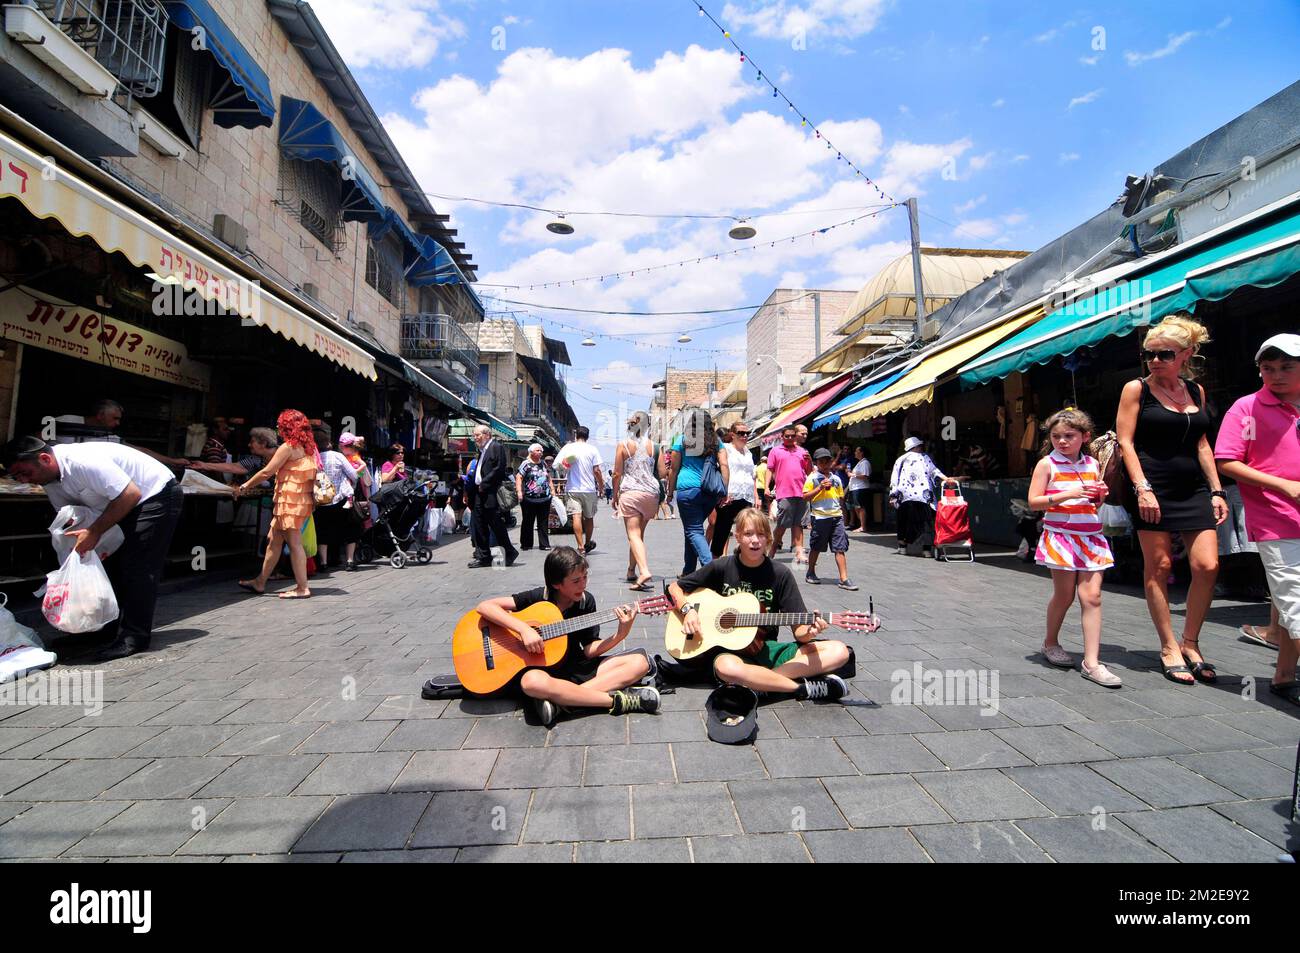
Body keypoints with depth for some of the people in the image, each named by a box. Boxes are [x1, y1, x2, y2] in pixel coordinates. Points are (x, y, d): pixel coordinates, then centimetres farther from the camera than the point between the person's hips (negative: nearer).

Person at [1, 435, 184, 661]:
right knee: (111, 564, 10)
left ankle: (135, 636, -9)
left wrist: (95, 531, -26)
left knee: (137, 567, -14)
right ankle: (110, 630, 21)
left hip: (158, 494, -10)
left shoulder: (84, 461, -29)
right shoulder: (51, 480, 0)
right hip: (127, 505, 10)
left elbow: (131, 494, -30)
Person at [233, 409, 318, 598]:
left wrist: (245, 486, 2)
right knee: (273, 539, 16)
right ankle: (260, 582, 25)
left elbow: (266, 472, -10)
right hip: (302, 500, 9)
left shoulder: (288, 447, -11)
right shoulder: (307, 448, 13)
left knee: (294, 543, -6)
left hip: (290, 501, -9)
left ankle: (302, 588, -4)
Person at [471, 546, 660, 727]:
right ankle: (619, 700, -30)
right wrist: (524, 628, -31)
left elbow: (589, 650, -2)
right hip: (542, 669, -4)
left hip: (577, 667, 4)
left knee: (639, 662, -13)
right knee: (533, 682, -41)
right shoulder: (538, 598, -12)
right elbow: (485, 606, -20)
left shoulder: (586, 600, -2)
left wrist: (621, 634, -18)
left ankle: (561, 702, -27)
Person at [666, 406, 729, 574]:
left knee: (694, 531, -1)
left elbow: (673, 469, 5)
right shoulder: (715, 440, 13)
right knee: (692, 528, 18)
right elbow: (724, 465, 3)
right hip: (711, 491, 5)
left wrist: (670, 492, 13)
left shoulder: (681, 439, 5)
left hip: (688, 489, -4)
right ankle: (688, 571, 26)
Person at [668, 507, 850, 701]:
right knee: (726, 667, -40)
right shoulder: (721, 567, -3)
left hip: (767, 649, 3)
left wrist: (809, 632, -25)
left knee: (839, 651, -15)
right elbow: (675, 588, 6)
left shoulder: (780, 574, -1)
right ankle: (805, 688, -24)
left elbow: (798, 629, -2)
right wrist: (688, 610, -13)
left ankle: (756, 682, -25)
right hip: (729, 649, -2)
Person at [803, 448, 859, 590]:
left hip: (836, 517, 4)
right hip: (820, 517, -4)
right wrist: (820, 487, -16)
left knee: (840, 548, -1)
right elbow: (805, 497, -10)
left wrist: (842, 514, 18)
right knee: (816, 547, 9)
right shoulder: (812, 478, -2)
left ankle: (844, 579, -2)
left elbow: (841, 498, 20)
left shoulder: (836, 478, 13)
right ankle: (811, 573, 27)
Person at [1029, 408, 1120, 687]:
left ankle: (1092, 662, -1)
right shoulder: (1047, 464, -3)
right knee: (1064, 595, 6)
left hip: (1091, 538, 4)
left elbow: (1098, 503, 21)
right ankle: (1050, 643, 30)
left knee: (1092, 595, -4)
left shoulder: (1092, 464, 10)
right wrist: (1070, 494, -20)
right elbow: (1034, 502, -10)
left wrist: (1100, 494, -2)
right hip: (1060, 536, -4)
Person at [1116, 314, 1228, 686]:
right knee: (1159, 567, 0)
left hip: (1194, 489, 5)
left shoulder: (1196, 391, 13)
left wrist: (1216, 490, 10)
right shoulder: (1136, 388, -1)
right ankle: (1169, 648, 11)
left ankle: (1190, 643, 14)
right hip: (1153, 488, -5)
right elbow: (1125, 441, -7)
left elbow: (1202, 444, 16)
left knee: (1207, 565, -3)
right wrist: (1142, 487, -16)